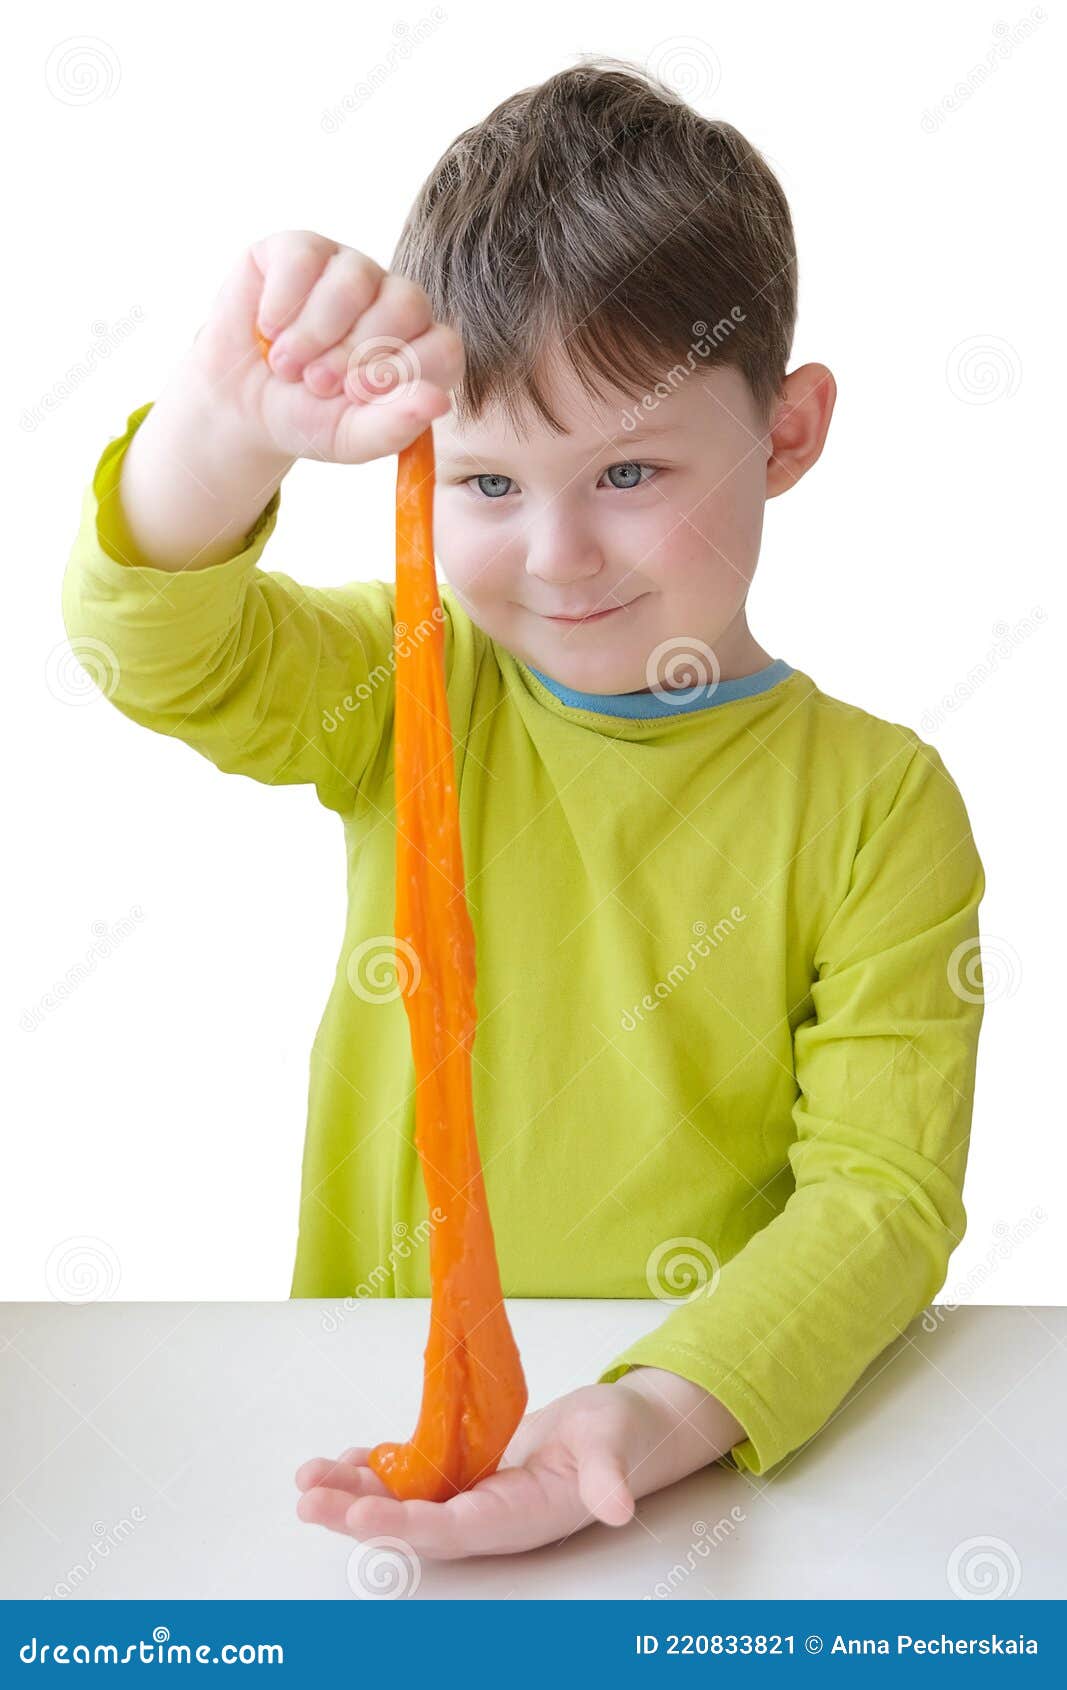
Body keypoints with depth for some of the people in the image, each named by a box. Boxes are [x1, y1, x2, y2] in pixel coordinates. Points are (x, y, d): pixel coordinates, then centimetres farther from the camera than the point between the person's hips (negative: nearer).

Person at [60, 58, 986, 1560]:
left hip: (734, 1444, -1)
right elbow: (152, 646, -12)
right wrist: (233, 427, -32)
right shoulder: (409, 696, 3)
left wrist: (659, 1414, -24)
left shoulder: (879, 802, -5)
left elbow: (884, 1194, -9)